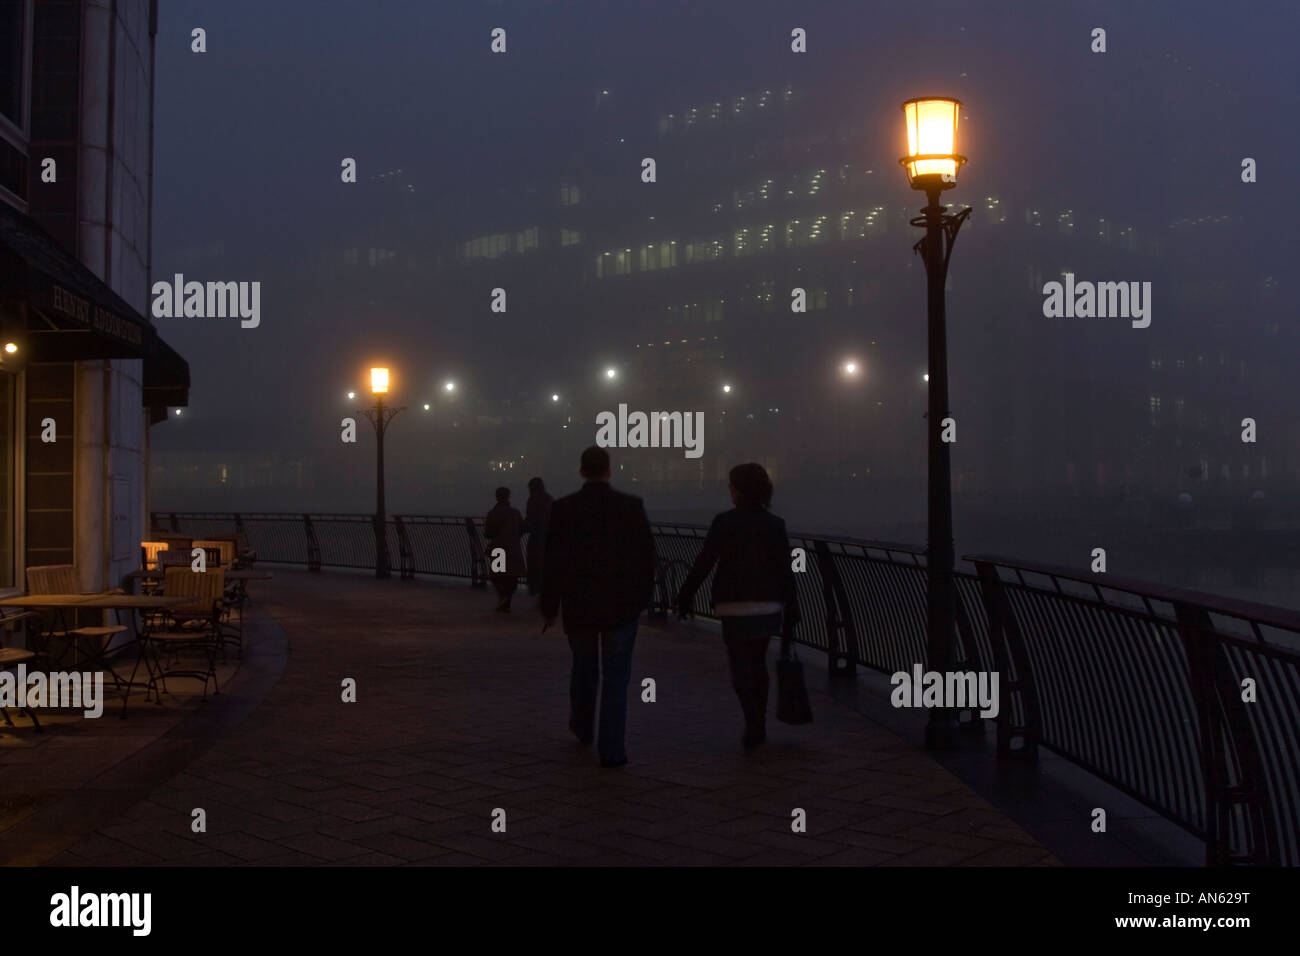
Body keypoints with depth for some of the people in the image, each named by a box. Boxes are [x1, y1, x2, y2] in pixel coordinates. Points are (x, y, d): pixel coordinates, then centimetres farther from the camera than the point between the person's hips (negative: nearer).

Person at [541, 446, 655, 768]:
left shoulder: (563, 509, -6)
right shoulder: (631, 506, -7)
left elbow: (552, 563, -4)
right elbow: (646, 557, -4)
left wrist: (549, 607, 4)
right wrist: (642, 597, 9)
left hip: (578, 605, 2)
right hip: (621, 605, -2)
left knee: (583, 667, 23)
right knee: (616, 678, 4)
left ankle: (582, 728, 43)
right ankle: (611, 749, -1)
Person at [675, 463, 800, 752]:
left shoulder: (724, 522, -8)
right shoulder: (775, 525, 1)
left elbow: (703, 562, -9)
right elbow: (786, 572, -1)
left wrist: (684, 596, 2)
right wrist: (790, 618, 3)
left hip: (736, 608, -4)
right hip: (768, 606, 4)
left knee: (740, 668, 3)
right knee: (758, 664, 18)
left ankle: (753, 724, -14)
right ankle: (759, 727, 23)